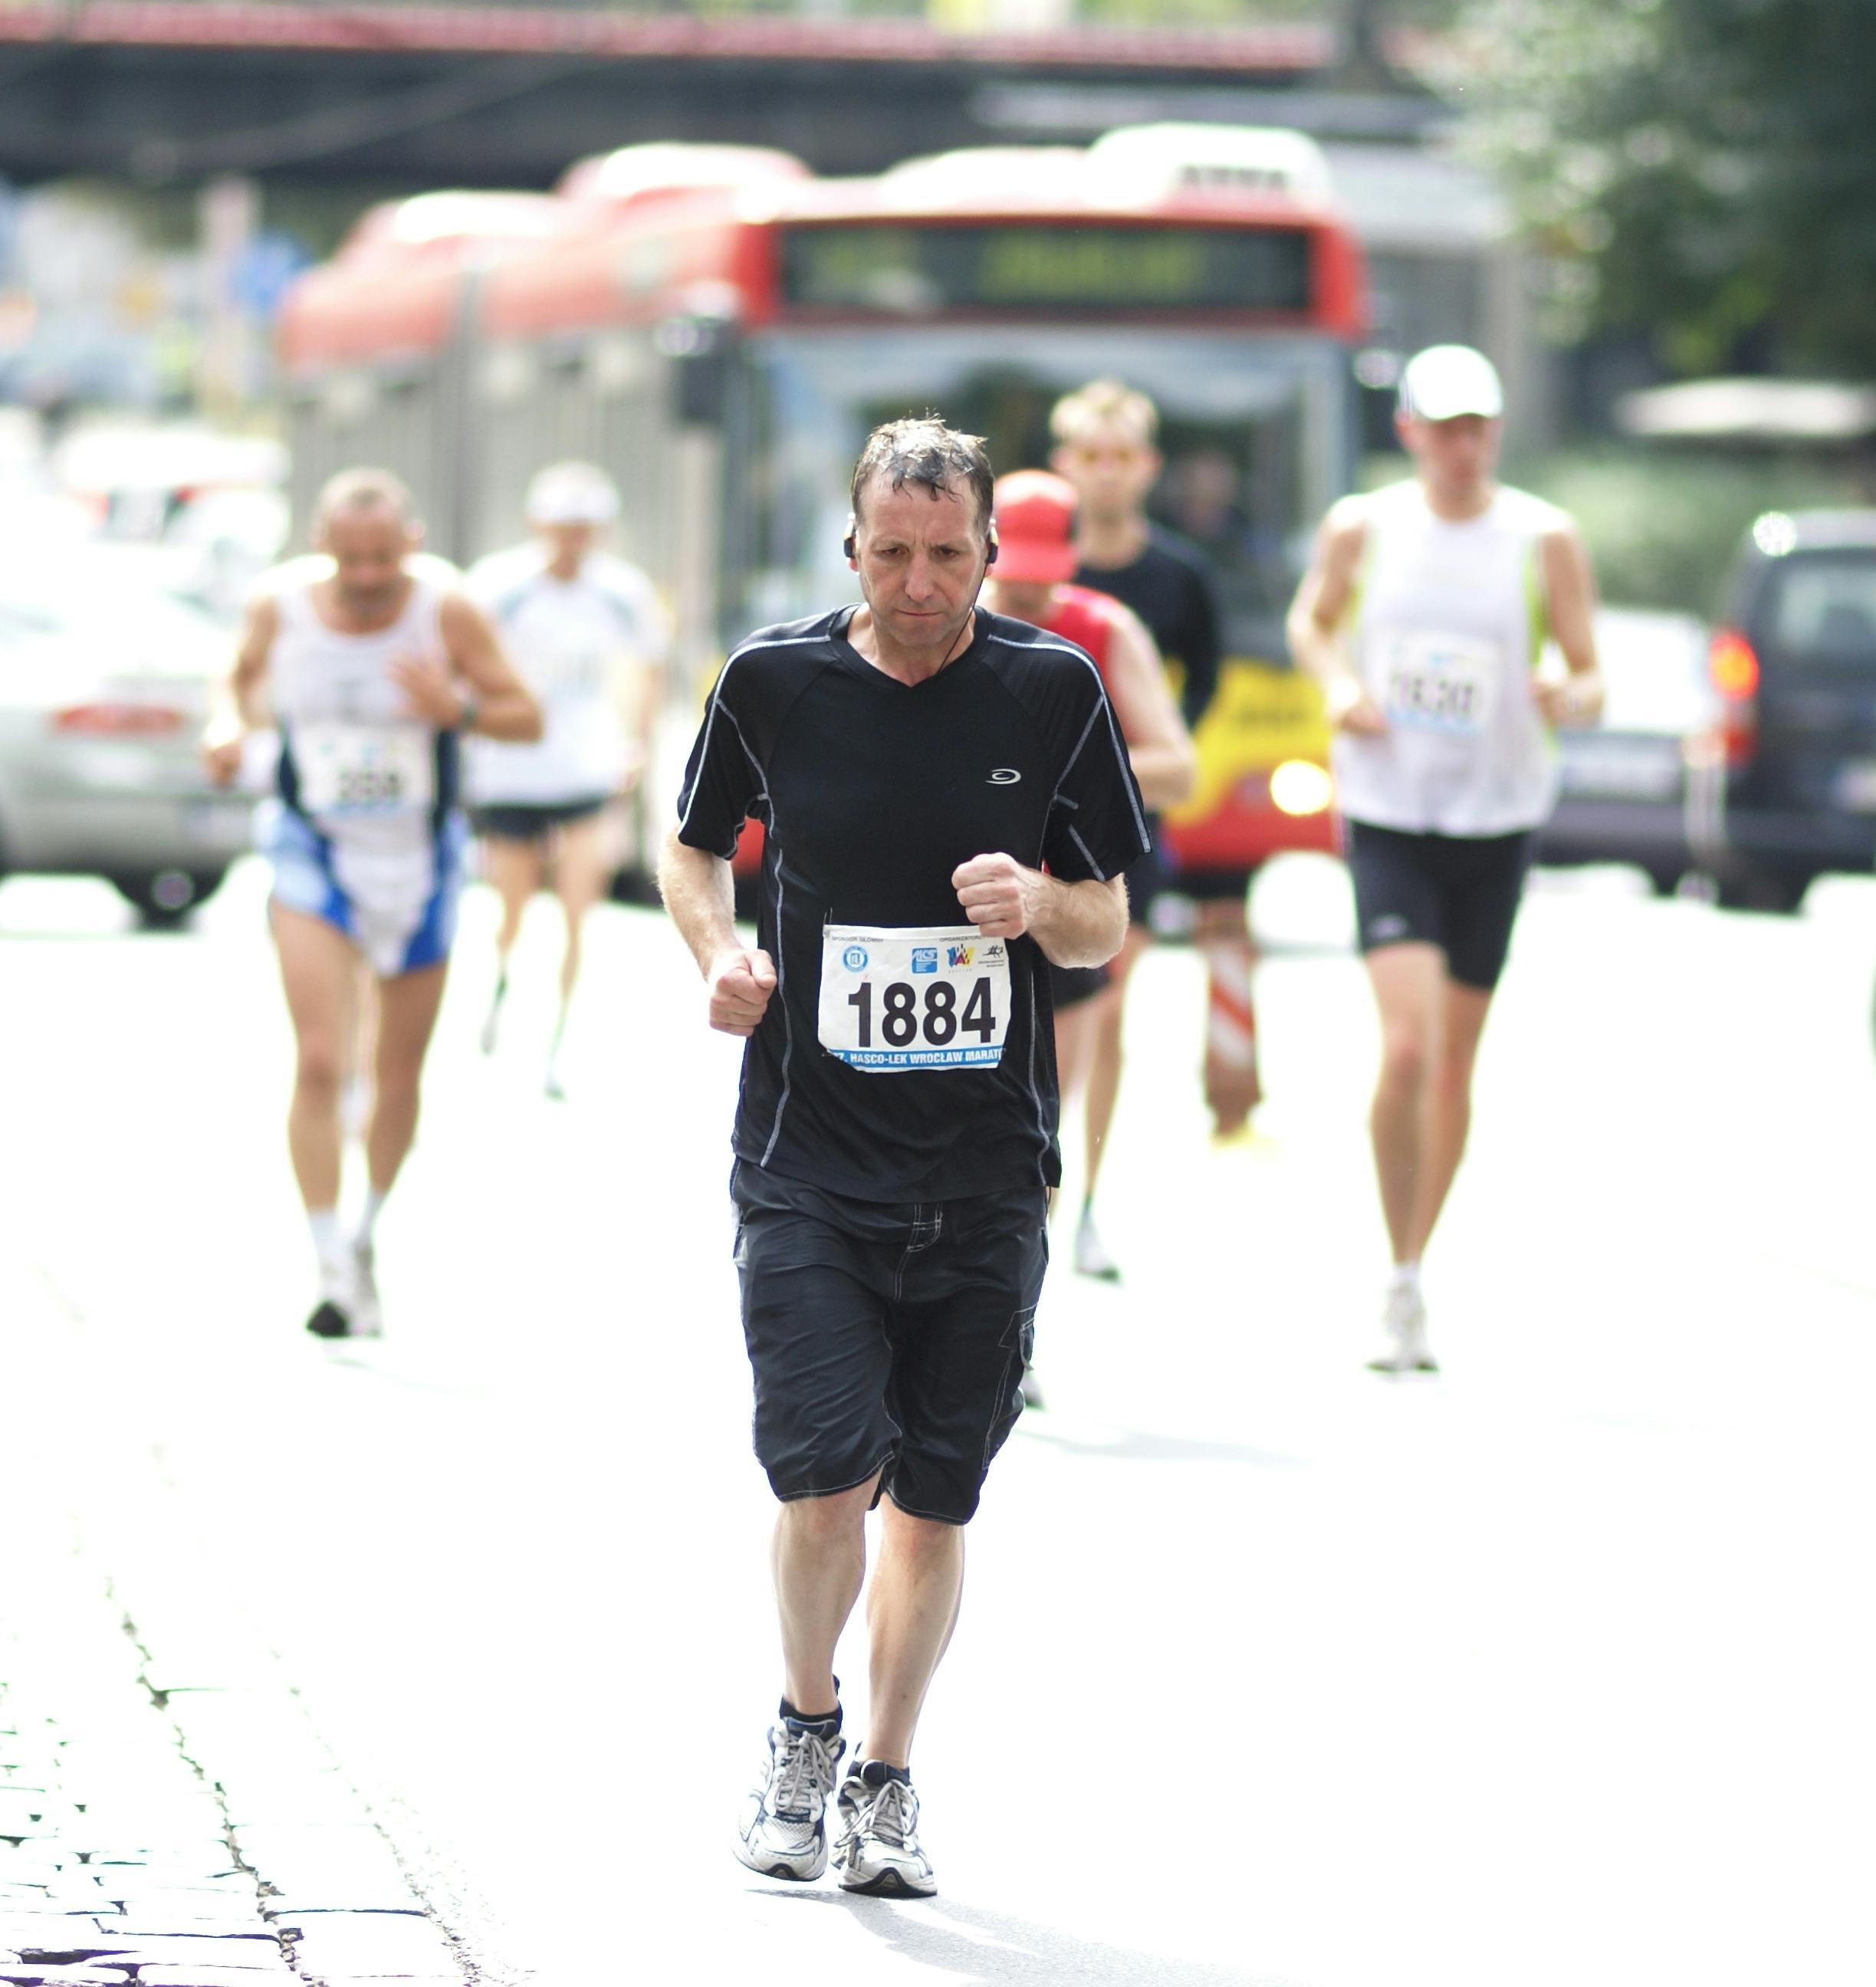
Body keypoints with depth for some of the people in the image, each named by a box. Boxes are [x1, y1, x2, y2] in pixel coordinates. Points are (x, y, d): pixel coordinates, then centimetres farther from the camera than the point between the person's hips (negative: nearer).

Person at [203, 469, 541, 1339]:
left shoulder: (445, 610, -15)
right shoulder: (279, 603, -10)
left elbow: (527, 718, -8)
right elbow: (245, 681, 10)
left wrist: (459, 708, -28)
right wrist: (229, 728, -12)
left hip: (418, 861, 1)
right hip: (315, 856, -1)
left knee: (398, 1077, 12)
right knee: (320, 1061, -17)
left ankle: (367, 1239, 37)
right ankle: (333, 1270, -13)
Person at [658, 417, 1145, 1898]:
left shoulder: (1055, 691, -1)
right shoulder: (774, 681, -1)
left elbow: (1109, 928, 6)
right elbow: (695, 845, 17)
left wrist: (1041, 902, -16)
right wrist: (720, 950, -3)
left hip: (988, 1165, 1)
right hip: (809, 1153, -1)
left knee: (935, 1499, 7)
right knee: (829, 1469, -14)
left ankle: (887, 1779, 26)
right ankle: (805, 1727, 13)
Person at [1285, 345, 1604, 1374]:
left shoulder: (1544, 539, -3)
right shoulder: (1361, 528, -1)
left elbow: (1589, 679, 0)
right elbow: (1311, 619, 18)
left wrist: (1568, 700, -23)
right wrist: (1337, 684, -3)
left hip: (1496, 822, 1)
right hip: (1388, 816, -1)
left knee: (1456, 1059, 9)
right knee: (1405, 1047, -17)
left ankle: (1416, 1266, 26)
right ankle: (1401, 1289, -8)